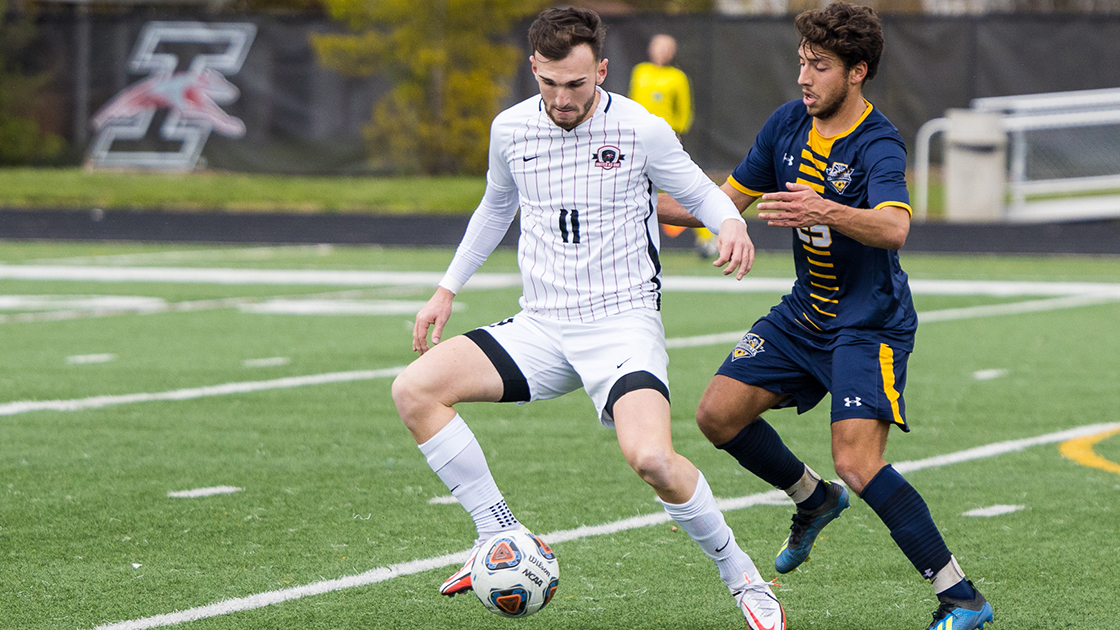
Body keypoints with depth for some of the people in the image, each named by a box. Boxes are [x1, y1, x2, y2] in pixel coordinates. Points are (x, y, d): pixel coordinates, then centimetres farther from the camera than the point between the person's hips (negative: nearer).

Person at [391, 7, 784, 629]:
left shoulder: (640, 130, -8)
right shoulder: (511, 130, 4)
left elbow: (700, 191, 7)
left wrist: (731, 224, -16)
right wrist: (447, 290, 24)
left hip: (625, 324, -5)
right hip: (541, 328, 5)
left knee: (650, 457, -30)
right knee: (414, 390, -14)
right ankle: (504, 539, -4)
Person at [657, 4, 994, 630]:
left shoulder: (877, 146, -23)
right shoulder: (789, 123, 0)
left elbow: (893, 228, -42)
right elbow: (730, 199, 14)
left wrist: (826, 211, -59)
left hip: (870, 325, -8)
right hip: (805, 314, 8)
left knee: (857, 464, -21)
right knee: (719, 413, 1)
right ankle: (813, 498, 28)